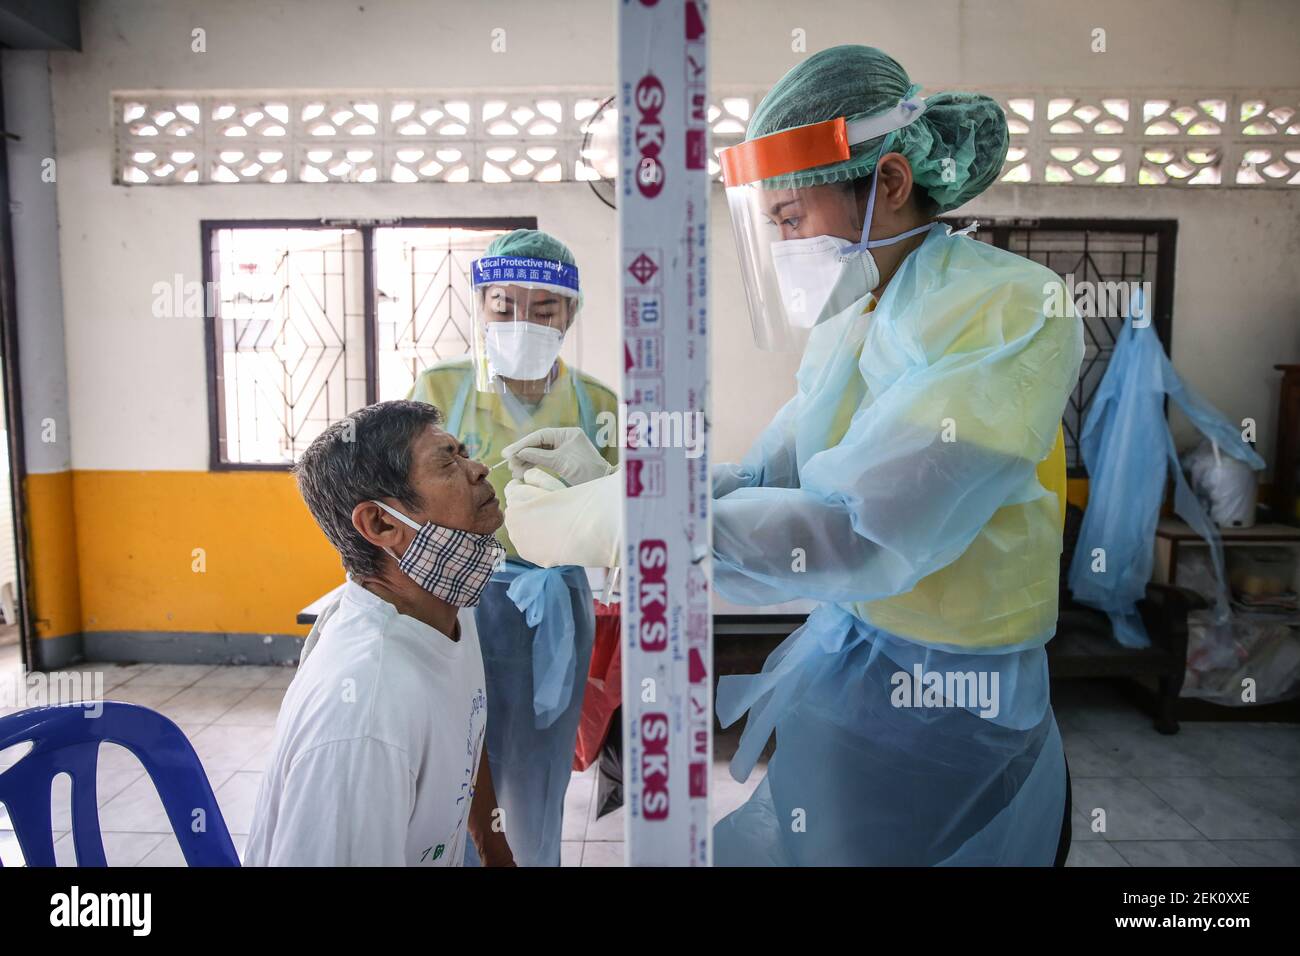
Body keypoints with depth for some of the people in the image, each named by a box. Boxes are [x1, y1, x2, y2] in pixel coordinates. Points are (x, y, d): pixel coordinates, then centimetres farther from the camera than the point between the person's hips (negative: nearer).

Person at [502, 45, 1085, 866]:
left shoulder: (1013, 311, -22)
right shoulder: (848, 321, 3)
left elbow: (861, 535, -31)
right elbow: (768, 479, 2)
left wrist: (614, 520, -30)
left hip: (951, 691, -6)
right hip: (842, 648, 7)